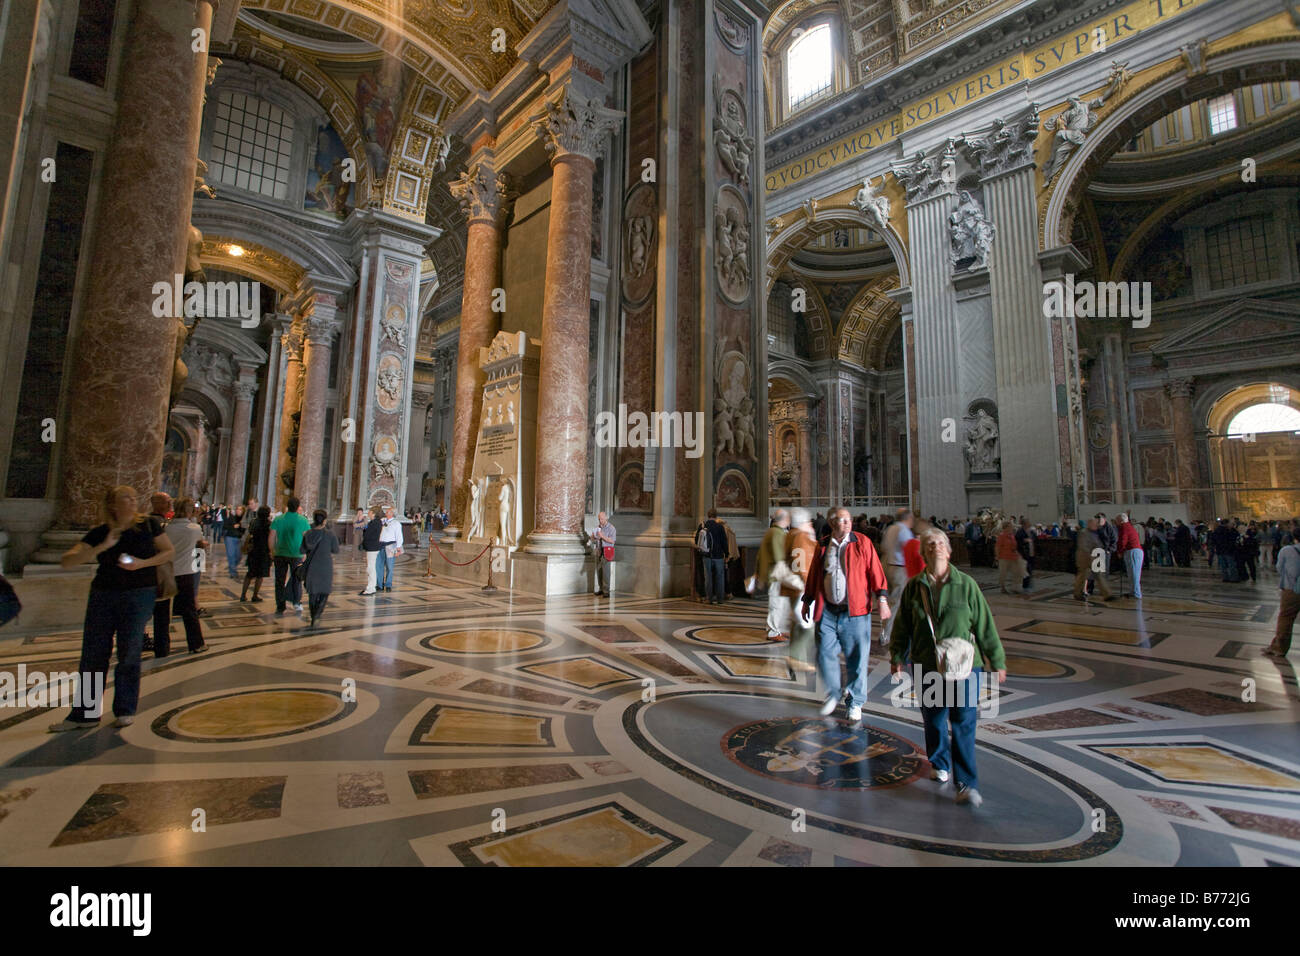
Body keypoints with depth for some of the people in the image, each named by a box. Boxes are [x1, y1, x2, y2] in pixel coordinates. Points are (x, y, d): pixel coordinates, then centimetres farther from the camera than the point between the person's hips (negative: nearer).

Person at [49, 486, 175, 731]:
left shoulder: (148, 524, -1)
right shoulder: (99, 533, 2)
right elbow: (67, 561, -5)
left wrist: (143, 563, -13)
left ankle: (125, 711, 14)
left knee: (129, 654, 1)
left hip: (139, 594, -2)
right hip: (103, 595, 2)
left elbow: (169, 552, 3)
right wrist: (103, 547, -17)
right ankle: (85, 713, 18)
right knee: (92, 655, 6)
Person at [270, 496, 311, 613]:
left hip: (280, 555, 1)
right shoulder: (303, 520, -4)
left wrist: (273, 552, 10)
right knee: (296, 579, 13)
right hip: (296, 555, -1)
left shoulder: (278, 520, -1)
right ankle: (297, 602, 0)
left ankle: (280, 607, 13)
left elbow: (272, 538, -2)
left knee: (280, 581, 10)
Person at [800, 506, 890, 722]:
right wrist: (807, 601, 17)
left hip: (855, 611, -2)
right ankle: (834, 695, 29)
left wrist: (882, 599, -10)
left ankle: (856, 703, 23)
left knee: (857, 659, 5)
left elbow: (875, 571, -1)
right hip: (827, 611, 2)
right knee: (825, 656, 5)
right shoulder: (822, 546, 8)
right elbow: (813, 575, 16)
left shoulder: (862, 543, 1)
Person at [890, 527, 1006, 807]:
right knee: (933, 720, 14)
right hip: (927, 667, 2)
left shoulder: (965, 584, -2)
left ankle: (967, 784, 4)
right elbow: (902, 627, 10)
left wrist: (997, 662, 7)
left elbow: (985, 626, 4)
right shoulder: (913, 587, 2)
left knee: (963, 724, -5)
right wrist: (897, 657, 6)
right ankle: (939, 764, 37)